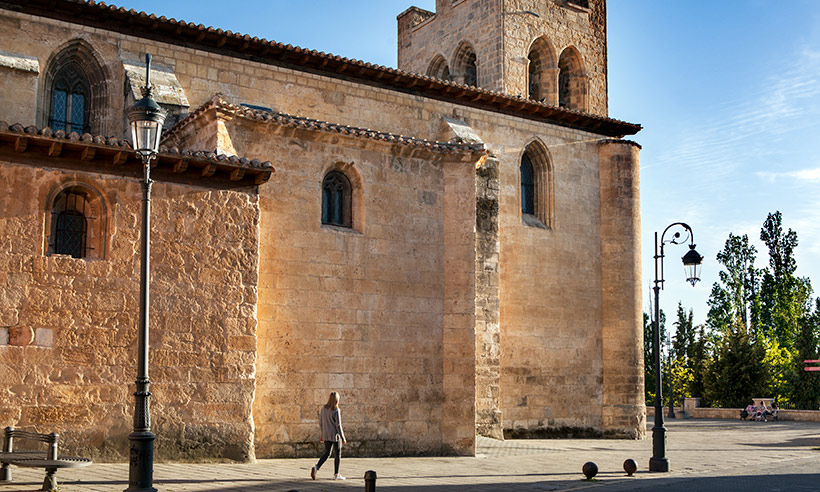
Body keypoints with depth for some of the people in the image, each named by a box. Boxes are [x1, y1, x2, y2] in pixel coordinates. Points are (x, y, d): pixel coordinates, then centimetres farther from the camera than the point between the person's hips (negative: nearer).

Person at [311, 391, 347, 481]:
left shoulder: (323, 409, 2)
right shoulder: (336, 410, -16)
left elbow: (320, 423, 8)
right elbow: (338, 425, -16)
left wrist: (322, 434, 20)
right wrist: (343, 438, -9)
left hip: (326, 435, 5)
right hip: (335, 435, -5)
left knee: (326, 453, 14)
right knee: (337, 454, 9)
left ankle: (316, 468, -7)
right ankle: (336, 474, 14)